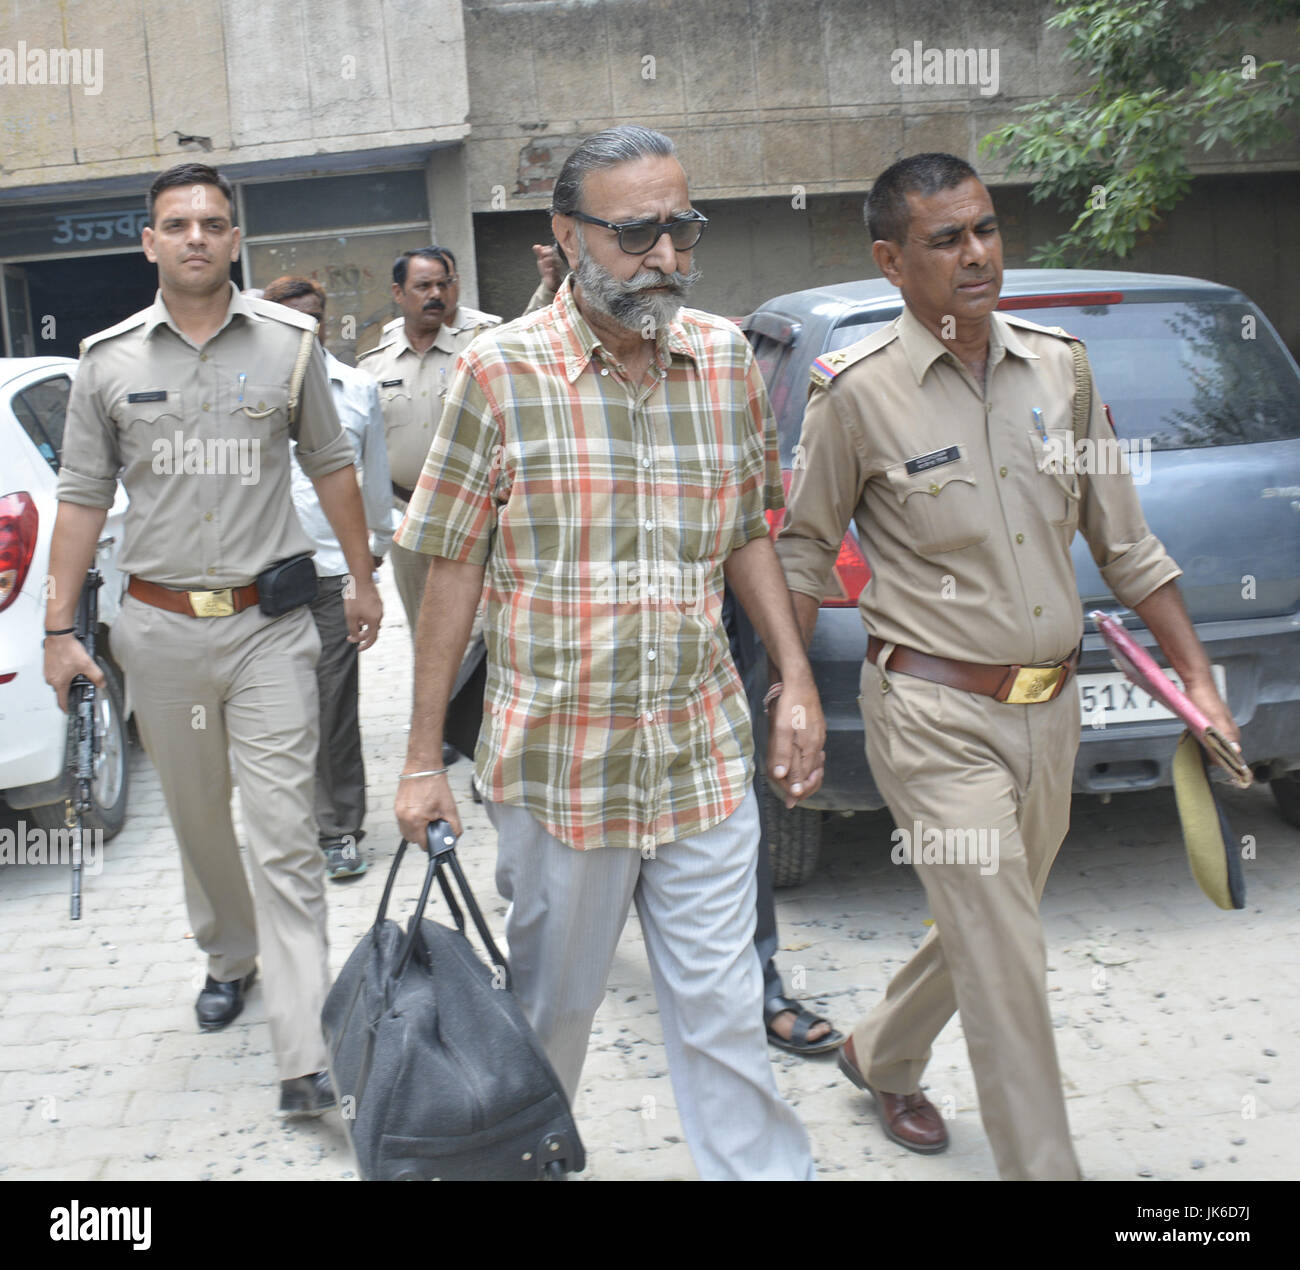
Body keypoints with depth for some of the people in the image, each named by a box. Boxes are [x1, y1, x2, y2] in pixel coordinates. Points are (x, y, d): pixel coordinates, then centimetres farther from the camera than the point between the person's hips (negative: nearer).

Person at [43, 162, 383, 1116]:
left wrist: (362, 578, 13)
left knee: (285, 839, -6)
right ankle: (229, 958, 41)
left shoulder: (289, 342, 2)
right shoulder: (109, 359, 5)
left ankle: (305, 1056, -5)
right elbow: (84, 496, 7)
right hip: (160, 626, 2)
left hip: (269, 620, -2)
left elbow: (331, 465, 11)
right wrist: (60, 627, 3)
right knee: (199, 819, 16)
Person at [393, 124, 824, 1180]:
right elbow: (455, 570, -5)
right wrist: (424, 758, -4)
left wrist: (799, 681, 4)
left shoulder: (727, 359, 2)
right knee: (553, 1005, 17)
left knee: (723, 1013, 9)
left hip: (703, 752, 2)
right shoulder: (501, 371, -9)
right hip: (555, 762, -2)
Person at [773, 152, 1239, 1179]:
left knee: (990, 934, 20)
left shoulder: (1058, 365, 4)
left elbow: (1124, 539, 9)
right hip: (938, 716, -6)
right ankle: (1043, 1162, 12)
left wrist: (1198, 678, 6)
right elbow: (804, 549, 0)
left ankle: (880, 1058, 46)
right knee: (1007, 966, -4)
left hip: (1051, 709, 6)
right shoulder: (858, 390, -10)